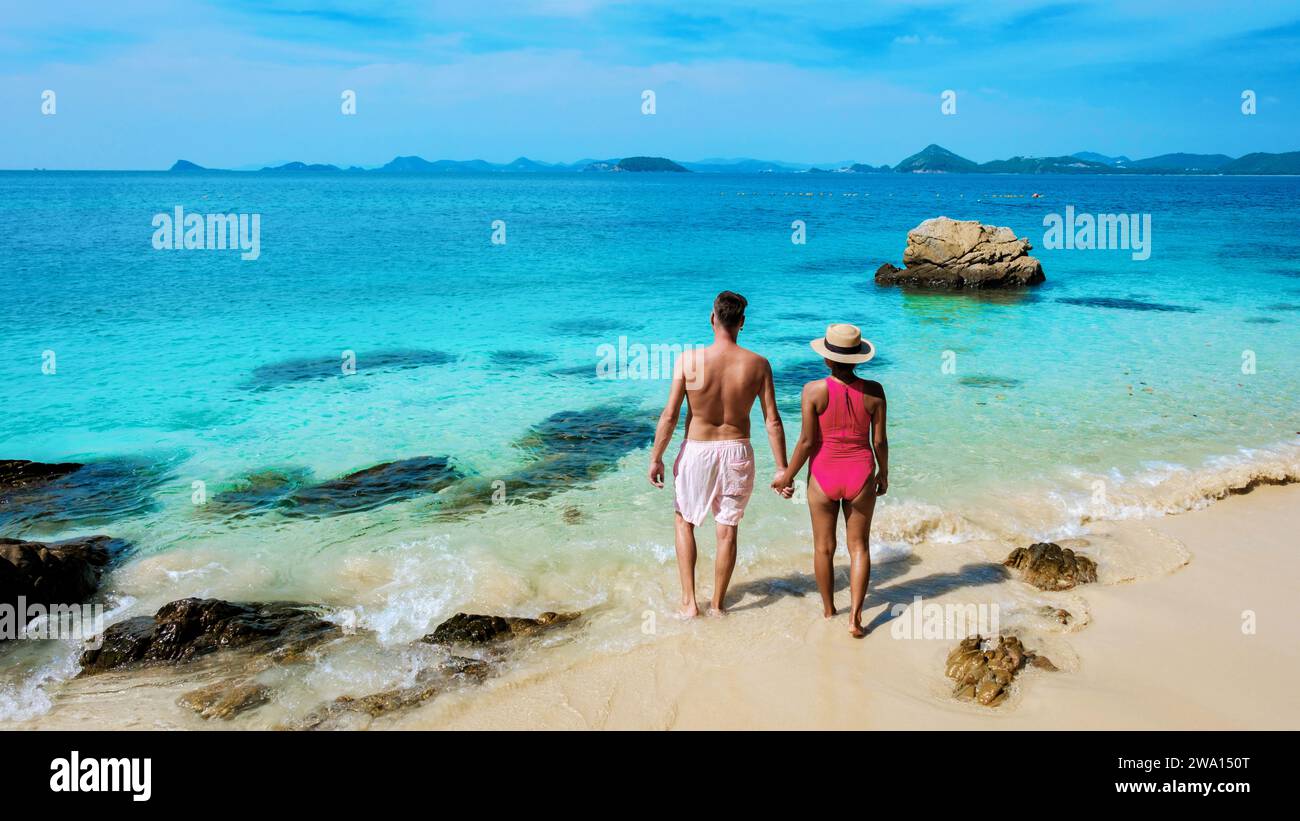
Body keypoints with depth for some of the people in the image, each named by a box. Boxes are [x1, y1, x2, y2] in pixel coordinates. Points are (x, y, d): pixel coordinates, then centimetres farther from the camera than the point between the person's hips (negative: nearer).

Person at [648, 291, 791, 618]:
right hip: (737, 453, 1)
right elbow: (773, 422, -7)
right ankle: (718, 603, 28)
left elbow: (670, 415, -13)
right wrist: (782, 469, 1)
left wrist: (656, 458, -1)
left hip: (696, 452, -1)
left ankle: (689, 602, 20)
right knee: (727, 530, 14)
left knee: (684, 522, 20)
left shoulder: (688, 360, -14)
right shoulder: (758, 364, -9)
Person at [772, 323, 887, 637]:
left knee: (824, 546, 16)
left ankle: (828, 609, 31)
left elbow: (807, 441, -13)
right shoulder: (873, 391, -8)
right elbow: (879, 441, -4)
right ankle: (855, 617, 6)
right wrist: (884, 473, 13)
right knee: (858, 546, 13)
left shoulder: (814, 390, -15)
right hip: (860, 475, 1)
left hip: (823, 476, -1)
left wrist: (787, 476, 1)